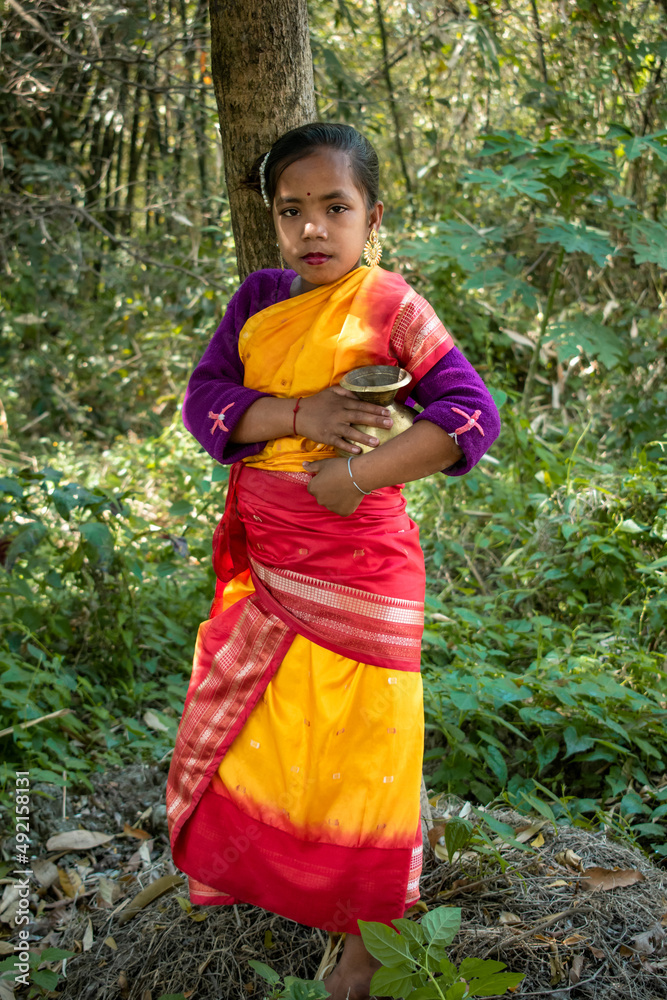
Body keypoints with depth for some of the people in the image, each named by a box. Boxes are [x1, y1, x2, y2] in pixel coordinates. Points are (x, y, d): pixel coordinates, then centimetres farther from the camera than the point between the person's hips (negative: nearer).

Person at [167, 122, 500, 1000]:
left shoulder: (391, 308, -10)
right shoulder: (258, 300, 5)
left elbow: (472, 416, -18)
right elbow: (204, 401, -3)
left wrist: (354, 476, -23)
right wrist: (298, 414, -21)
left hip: (356, 571, -6)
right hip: (262, 565, 6)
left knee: (352, 746, 5)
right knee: (245, 730, 18)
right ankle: (261, 877, 45)